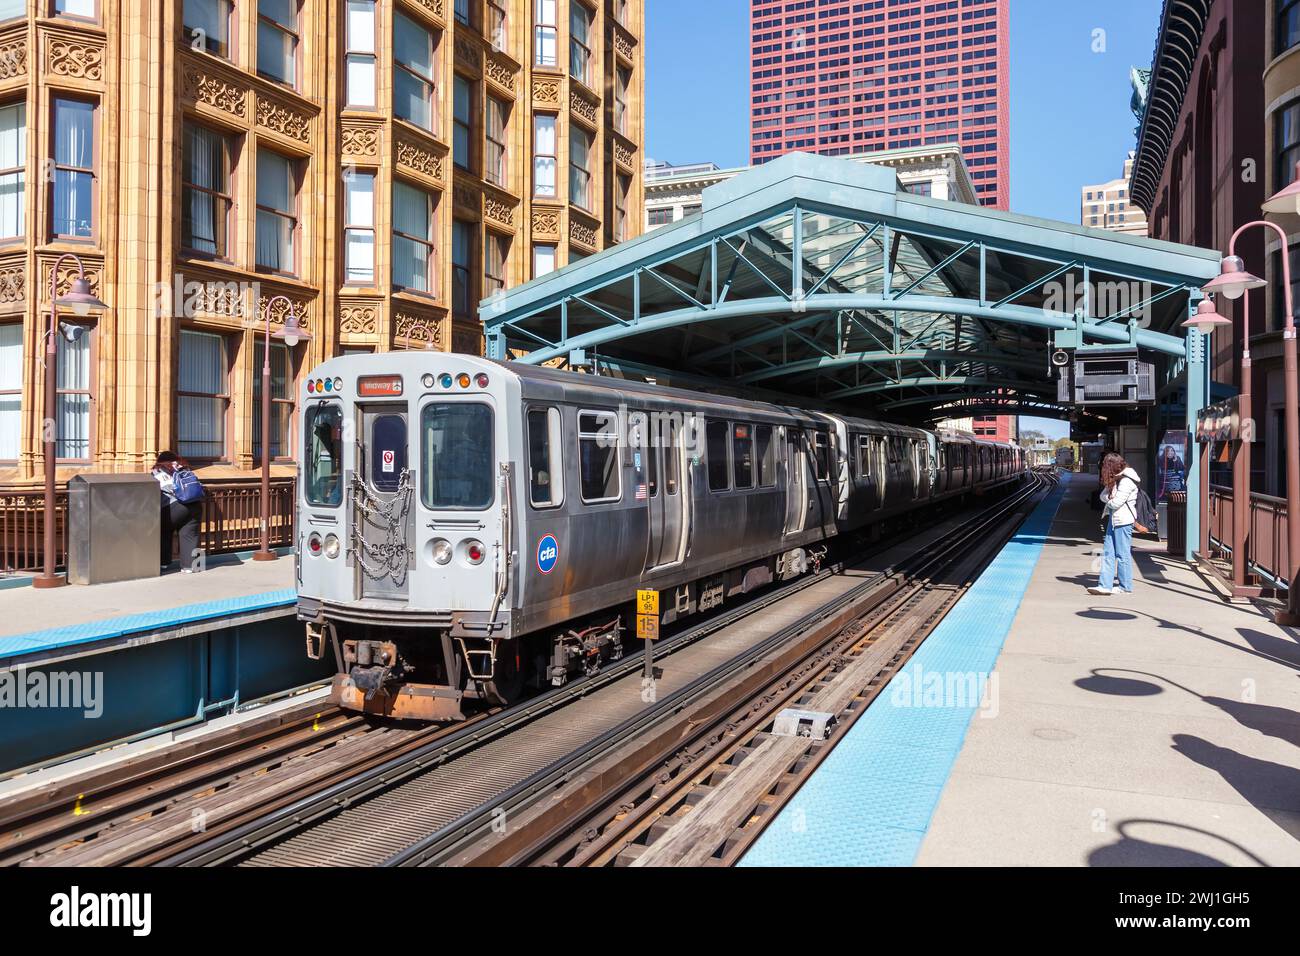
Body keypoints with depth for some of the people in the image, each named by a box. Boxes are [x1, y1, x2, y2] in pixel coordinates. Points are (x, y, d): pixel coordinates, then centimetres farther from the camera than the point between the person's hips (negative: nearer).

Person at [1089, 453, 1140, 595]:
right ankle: (1105, 585, 3)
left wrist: (1108, 500, 1)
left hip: (1123, 521, -9)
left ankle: (1126, 587, 7)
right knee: (1107, 553, 4)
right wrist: (1110, 499, -4)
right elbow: (1103, 496, 16)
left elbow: (1116, 503, -17)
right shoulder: (1116, 479, 15)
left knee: (1123, 554, -2)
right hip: (1113, 520, 9)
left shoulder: (1126, 481, -15)